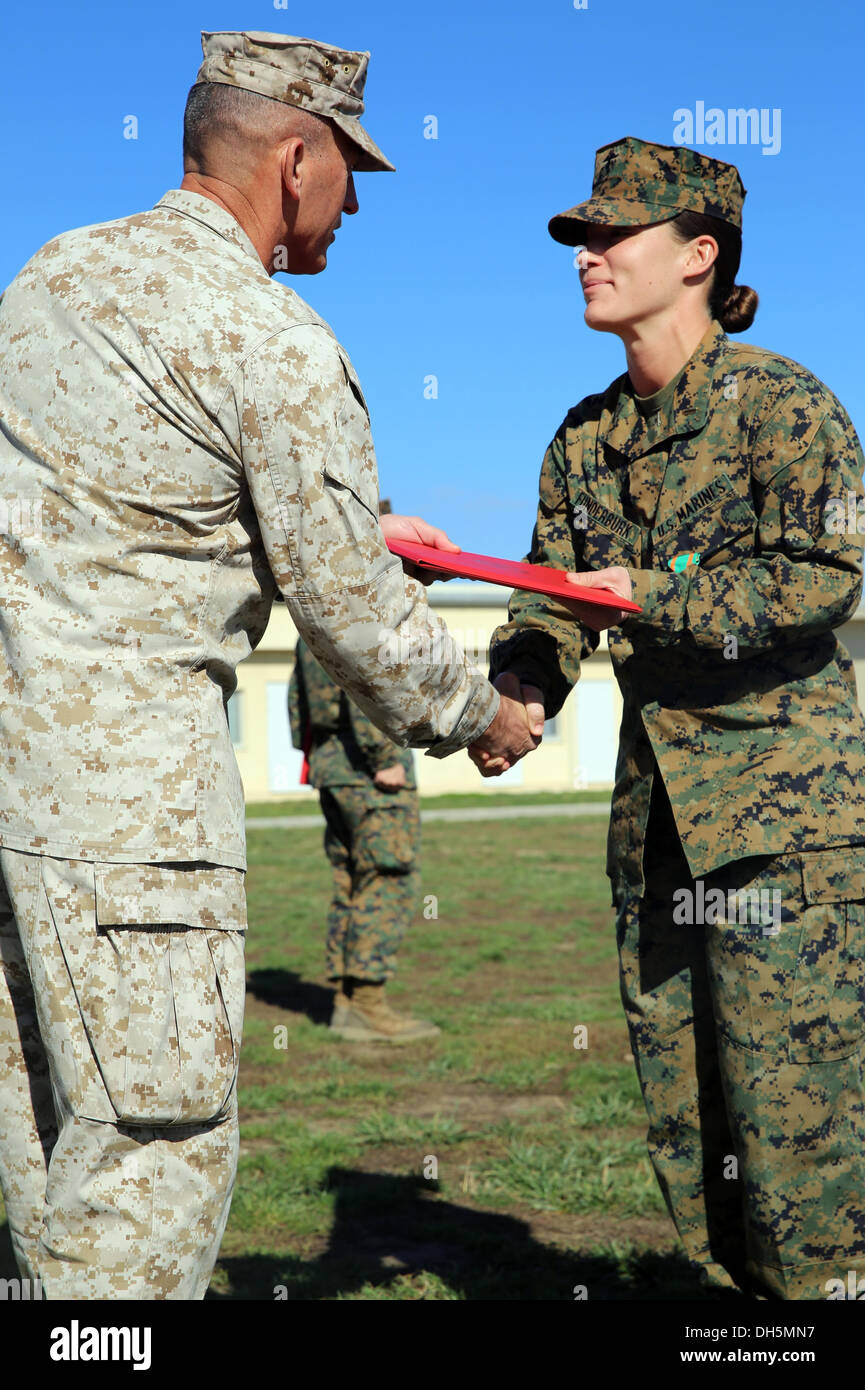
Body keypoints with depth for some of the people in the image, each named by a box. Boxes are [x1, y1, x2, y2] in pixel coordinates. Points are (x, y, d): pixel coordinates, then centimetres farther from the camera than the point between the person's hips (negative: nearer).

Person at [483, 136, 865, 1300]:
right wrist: (513, 699, -10)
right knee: (682, 1114, 12)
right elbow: (550, 602, 10)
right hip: (654, 813, 7)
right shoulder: (584, 440, 13)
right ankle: (747, 1290, 26)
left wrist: (652, 596, -22)